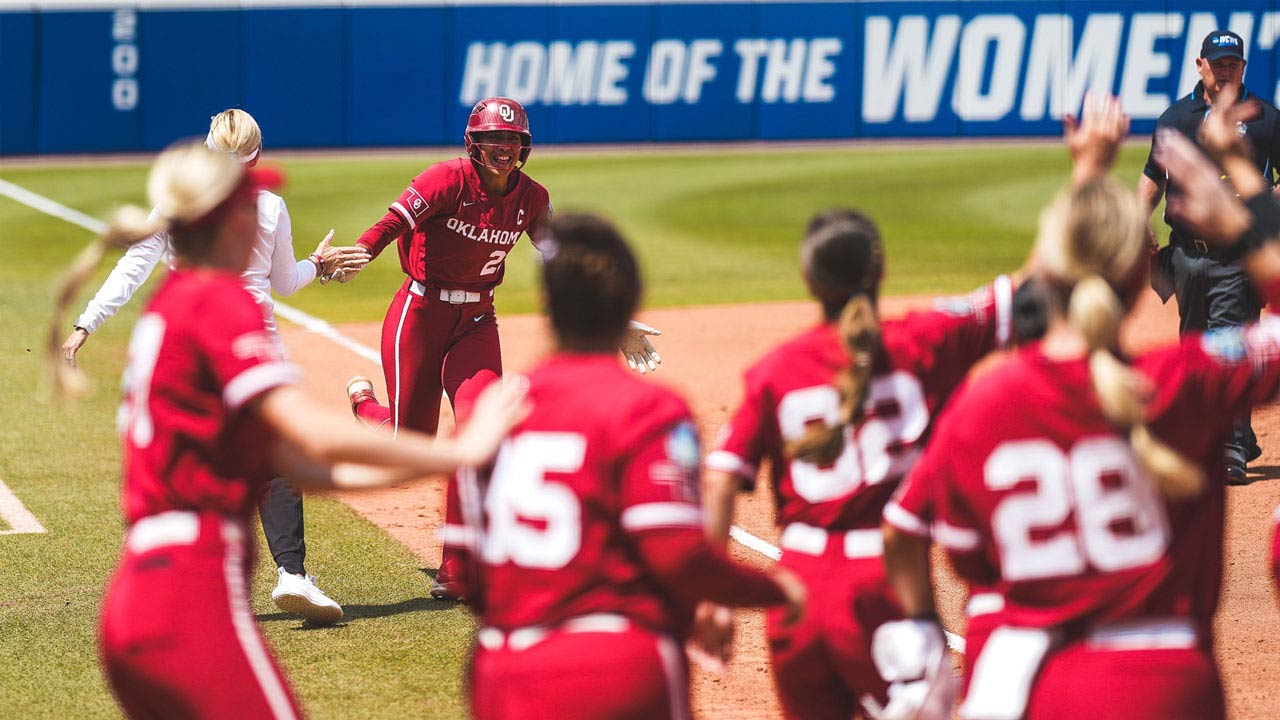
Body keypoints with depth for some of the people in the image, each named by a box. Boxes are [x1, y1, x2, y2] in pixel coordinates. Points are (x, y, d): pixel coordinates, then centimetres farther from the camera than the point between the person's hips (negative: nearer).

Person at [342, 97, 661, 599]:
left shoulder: (531, 198, -3)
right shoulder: (448, 180, -17)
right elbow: (392, 223, -31)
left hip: (476, 322, 3)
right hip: (420, 314, -3)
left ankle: (457, 571, -8)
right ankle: (363, 400, 40)